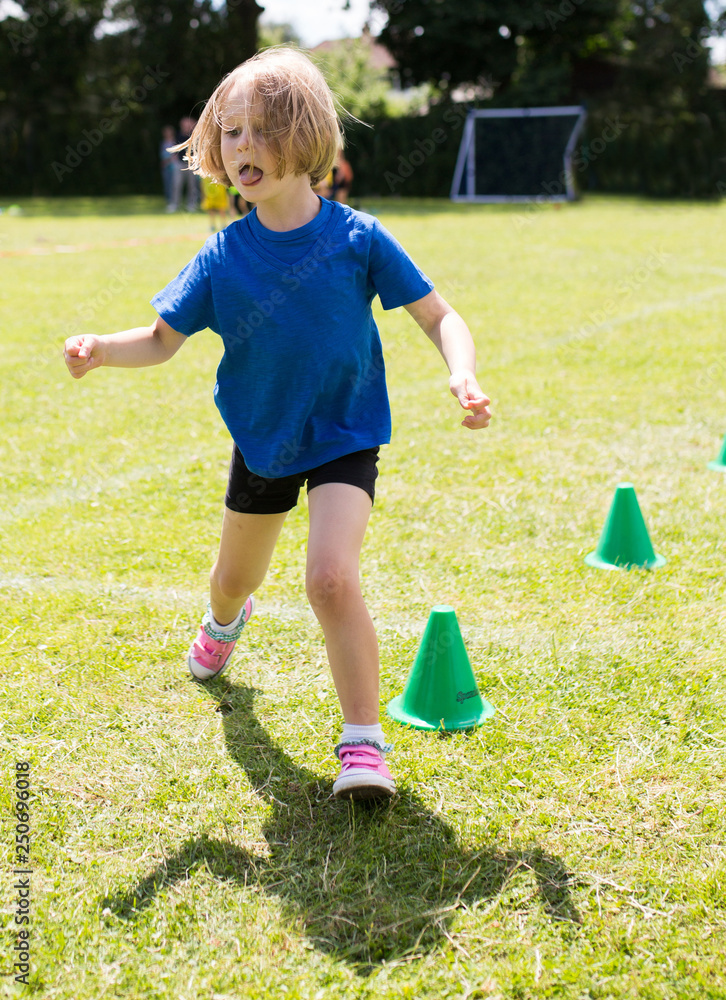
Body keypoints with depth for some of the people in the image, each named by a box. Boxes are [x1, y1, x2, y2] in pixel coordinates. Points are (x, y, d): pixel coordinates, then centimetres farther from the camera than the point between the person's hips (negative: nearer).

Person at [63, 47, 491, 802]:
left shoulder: (357, 238, -16)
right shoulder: (224, 254, -9)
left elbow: (438, 317, -10)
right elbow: (163, 339, -3)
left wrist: (462, 374, -30)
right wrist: (102, 349, -24)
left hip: (343, 439, -4)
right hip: (260, 442, 4)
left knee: (331, 577, -26)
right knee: (236, 576, 24)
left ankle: (364, 741, -12)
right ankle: (224, 622, 64)